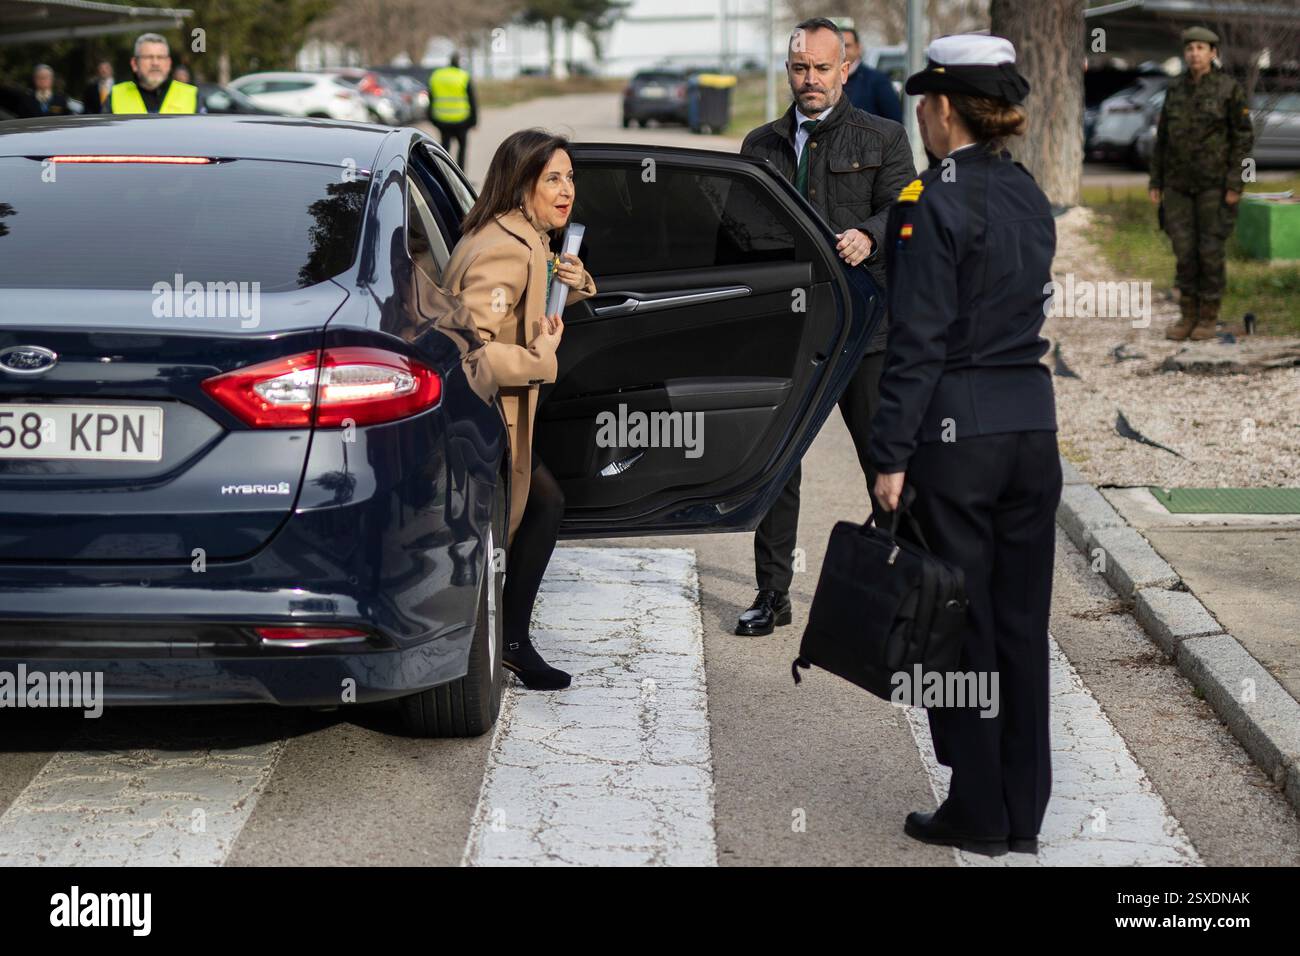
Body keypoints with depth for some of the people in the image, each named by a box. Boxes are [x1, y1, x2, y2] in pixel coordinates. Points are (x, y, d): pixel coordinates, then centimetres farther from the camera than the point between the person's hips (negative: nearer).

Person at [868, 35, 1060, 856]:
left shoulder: (932, 202, -12)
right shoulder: (1030, 196, 11)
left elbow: (920, 342, -16)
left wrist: (891, 455, -13)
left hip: (958, 428, -7)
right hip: (1034, 421, 7)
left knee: (961, 625, 3)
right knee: (1023, 622, 11)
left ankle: (979, 813, 11)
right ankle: (1024, 812, 18)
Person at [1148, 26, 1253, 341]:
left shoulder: (1230, 88, -7)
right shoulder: (1175, 89, 6)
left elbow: (1243, 137, -8)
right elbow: (1163, 138, 10)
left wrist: (1235, 184, -14)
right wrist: (1155, 182, 6)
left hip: (1215, 181, -4)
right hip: (1179, 182, 4)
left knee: (1210, 250, -3)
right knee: (1184, 250, 2)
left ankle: (1208, 318, 9)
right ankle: (1188, 316, 12)